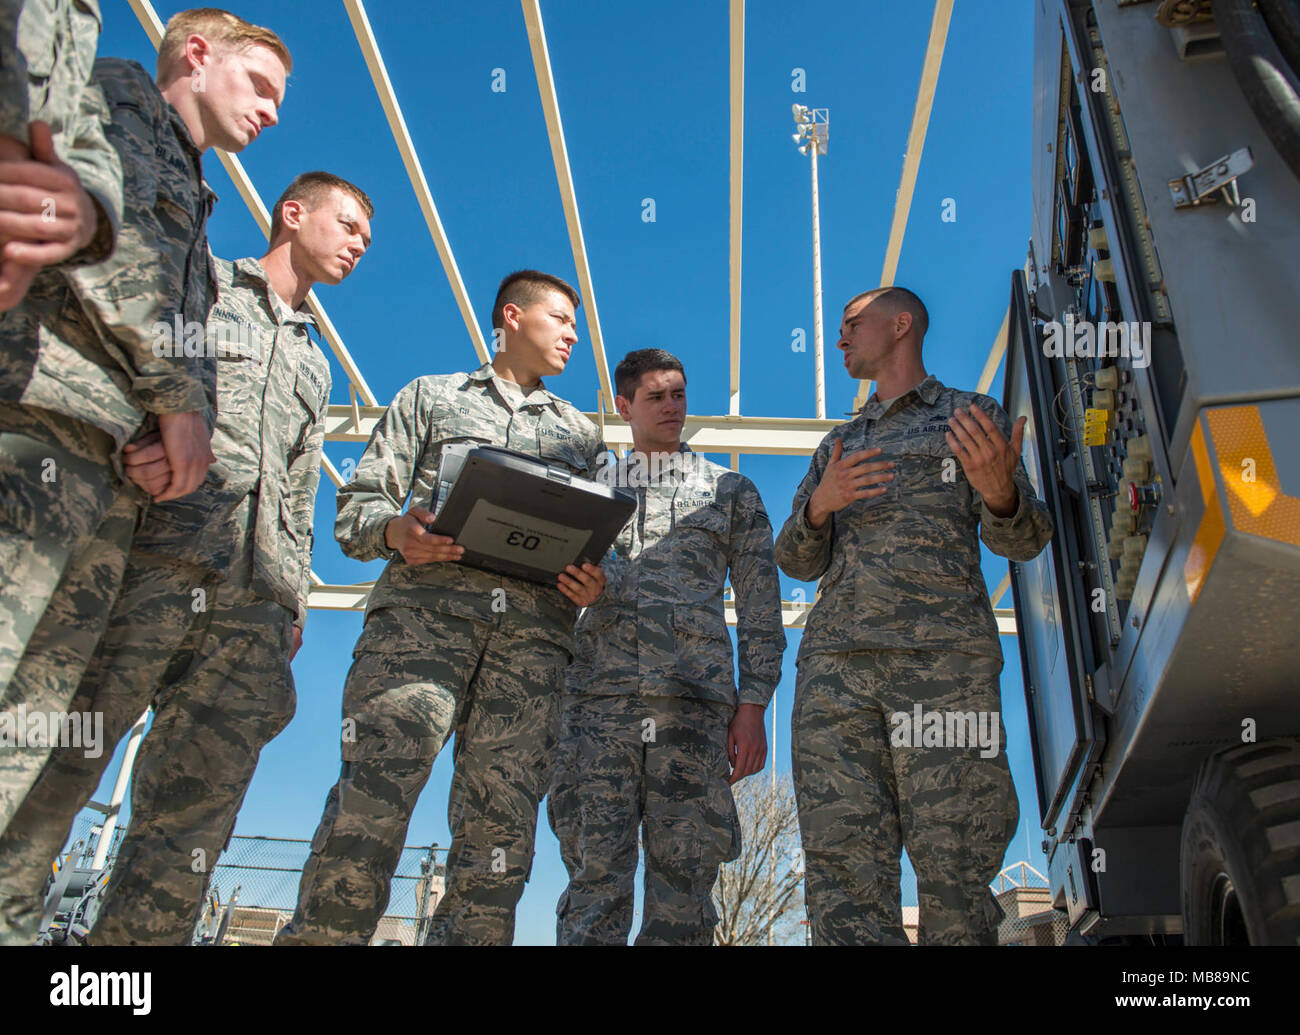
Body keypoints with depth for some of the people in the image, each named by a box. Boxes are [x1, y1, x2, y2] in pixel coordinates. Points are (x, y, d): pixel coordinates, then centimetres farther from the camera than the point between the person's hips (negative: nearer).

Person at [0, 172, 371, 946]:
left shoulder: (315, 368, 32)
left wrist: (296, 600, 16)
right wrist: (135, 442, -18)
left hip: (255, 603, 5)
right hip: (157, 557, -5)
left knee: (191, 818, -2)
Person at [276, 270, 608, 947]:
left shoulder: (582, 433, 30)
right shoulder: (431, 396, 24)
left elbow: (599, 545, 24)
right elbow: (357, 508, 15)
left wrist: (592, 584, 1)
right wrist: (395, 531, -9)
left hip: (533, 629, 2)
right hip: (425, 606, -2)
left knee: (499, 828, -8)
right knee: (371, 800, -19)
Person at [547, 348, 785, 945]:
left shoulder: (730, 491, 18)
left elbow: (759, 610, 12)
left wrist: (752, 706, 2)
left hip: (695, 700, 0)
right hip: (598, 696, 1)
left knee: (682, 884, -1)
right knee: (596, 877, -4)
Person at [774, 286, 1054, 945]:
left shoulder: (975, 417, 17)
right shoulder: (837, 445, 28)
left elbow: (1023, 542, 7)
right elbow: (797, 562, 20)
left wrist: (999, 492, -17)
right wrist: (820, 505, -2)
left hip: (943, 660, -3)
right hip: (835, 667, 4)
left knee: (953, 872, -6)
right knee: (842, 866, -4)